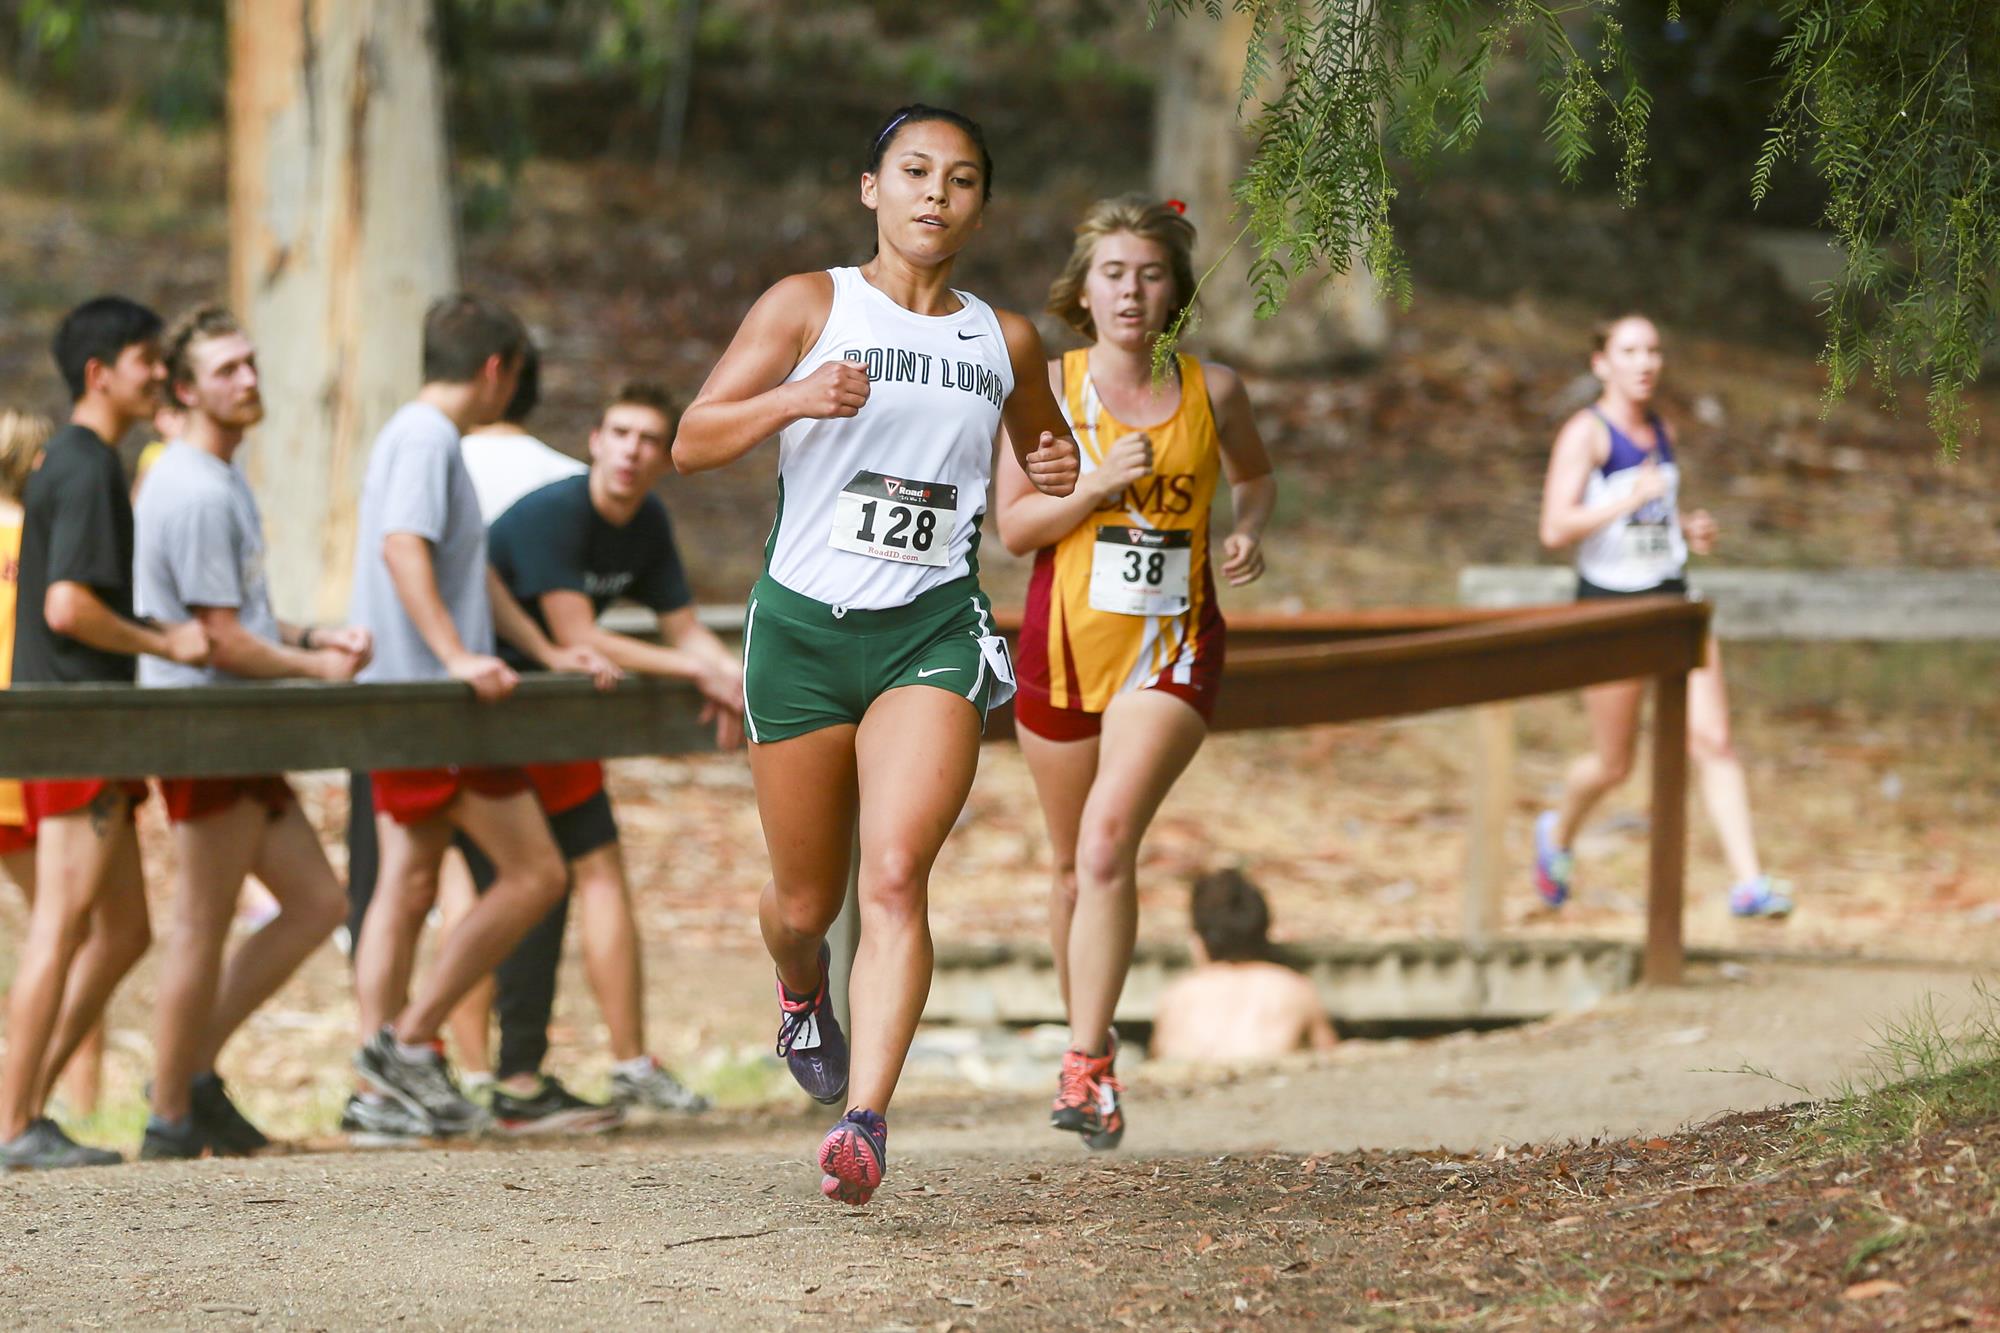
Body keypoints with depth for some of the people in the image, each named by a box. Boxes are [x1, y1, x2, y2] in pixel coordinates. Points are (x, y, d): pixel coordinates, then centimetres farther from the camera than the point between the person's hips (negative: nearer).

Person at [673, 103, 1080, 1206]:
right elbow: (690, 443, -4)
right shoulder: (810, 305, 2)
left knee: (896, 874, -21)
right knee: (806, 900, 10)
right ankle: (801, 995, 46)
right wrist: (791, 400, -23)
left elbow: (1041, 444, 28)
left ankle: (863, 1118, -25)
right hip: (803, 625, 0)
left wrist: (1060, 471, 4)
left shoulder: (1004, 342, 10)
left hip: (932, 630, 0)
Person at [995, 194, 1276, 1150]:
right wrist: (1100, 483, -18)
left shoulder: (1212, 390, 2)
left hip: (1172, 649, -1)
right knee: (1074, 863, 12)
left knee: (1109, 840, -20)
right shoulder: (1049, 387, -1)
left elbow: (1254, 476, 22)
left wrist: (1249, 530, 1)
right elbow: (1013, 527, -3)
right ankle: (1087, 1039, 34)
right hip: (1066, 642, 1)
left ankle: (1087, 1069, -20)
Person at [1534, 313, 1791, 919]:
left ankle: (1748, 884, -14)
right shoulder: (1585, 433, -12)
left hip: (1670, 598, 5)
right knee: (1613, 764, 7)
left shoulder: (1659, 428, 9)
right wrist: (1631, 500, -32)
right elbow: (1555, 530, -22)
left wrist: (1690, 529, 6)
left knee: (1714, 741, -9)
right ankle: (1558, 833, 39)